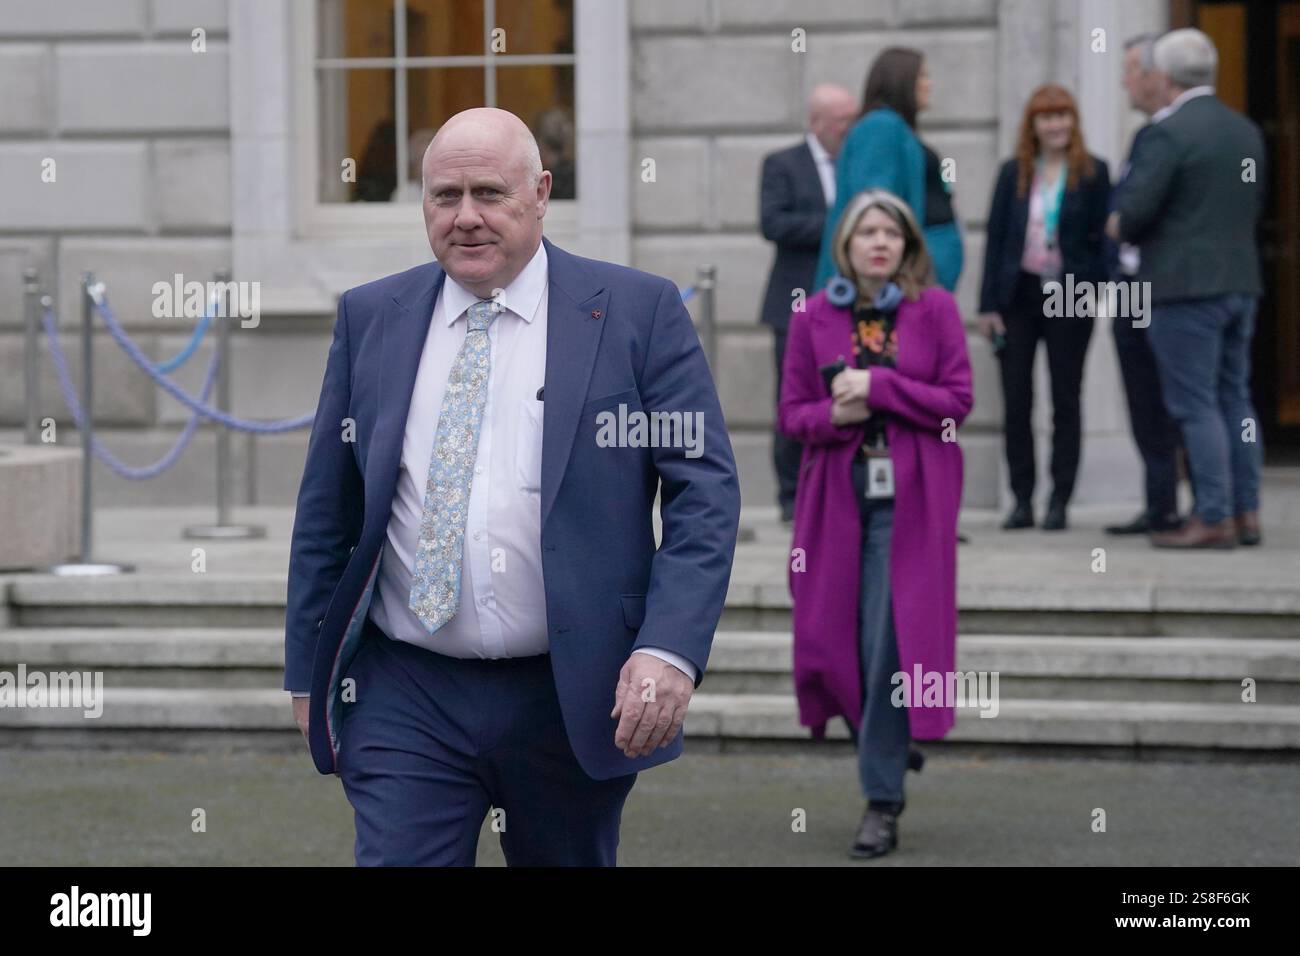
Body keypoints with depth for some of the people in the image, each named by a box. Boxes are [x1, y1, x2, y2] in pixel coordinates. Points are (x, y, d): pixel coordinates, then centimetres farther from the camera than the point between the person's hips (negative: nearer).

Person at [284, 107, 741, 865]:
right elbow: (326, 510, 12)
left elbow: (707, 490, -5)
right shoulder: (370, 319, 7)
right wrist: (308, 671, 10)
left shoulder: (640, 312, -1)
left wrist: (671, 649, -17)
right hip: (404, 697, 1)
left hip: (576, 698, -1)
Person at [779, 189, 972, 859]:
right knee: (832, 638, 4)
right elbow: (792, 412, 7)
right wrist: (834, 415, -14)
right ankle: (888, 746, 31)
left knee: (890, 644, -8)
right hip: (837, 492, 3)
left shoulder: (934, 309, 1)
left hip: (910, 496, -3)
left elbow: (959, 400, -4)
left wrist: (879, 387, -13)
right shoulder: (814, 316, 6)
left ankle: (882, 799, -3)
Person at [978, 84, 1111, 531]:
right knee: (1016, 401, 3)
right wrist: (988, 304, 1)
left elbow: (1102, 237, 0)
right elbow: (995, 237, 6)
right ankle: (1022, 499, 9)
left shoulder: (1093, 172, 0)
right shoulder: (1013, 173, 7)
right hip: (1018, 293, 2)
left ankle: (1059, 502, 8)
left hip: (1069, 296, -2)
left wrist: (1095, 289, -14)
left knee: (1065, 400, 4)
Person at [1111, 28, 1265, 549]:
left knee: (1195, 405, -4)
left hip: (1185, 286, -8)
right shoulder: (1246, 131, 10)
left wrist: (1120, 227, 3)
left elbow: (1135, 210, -18)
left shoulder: (1168, 133, -14)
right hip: (1240, 281, 8)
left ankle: (1214, 518, -4)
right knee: (1235, 399, 13)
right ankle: (1246, 512, 15)